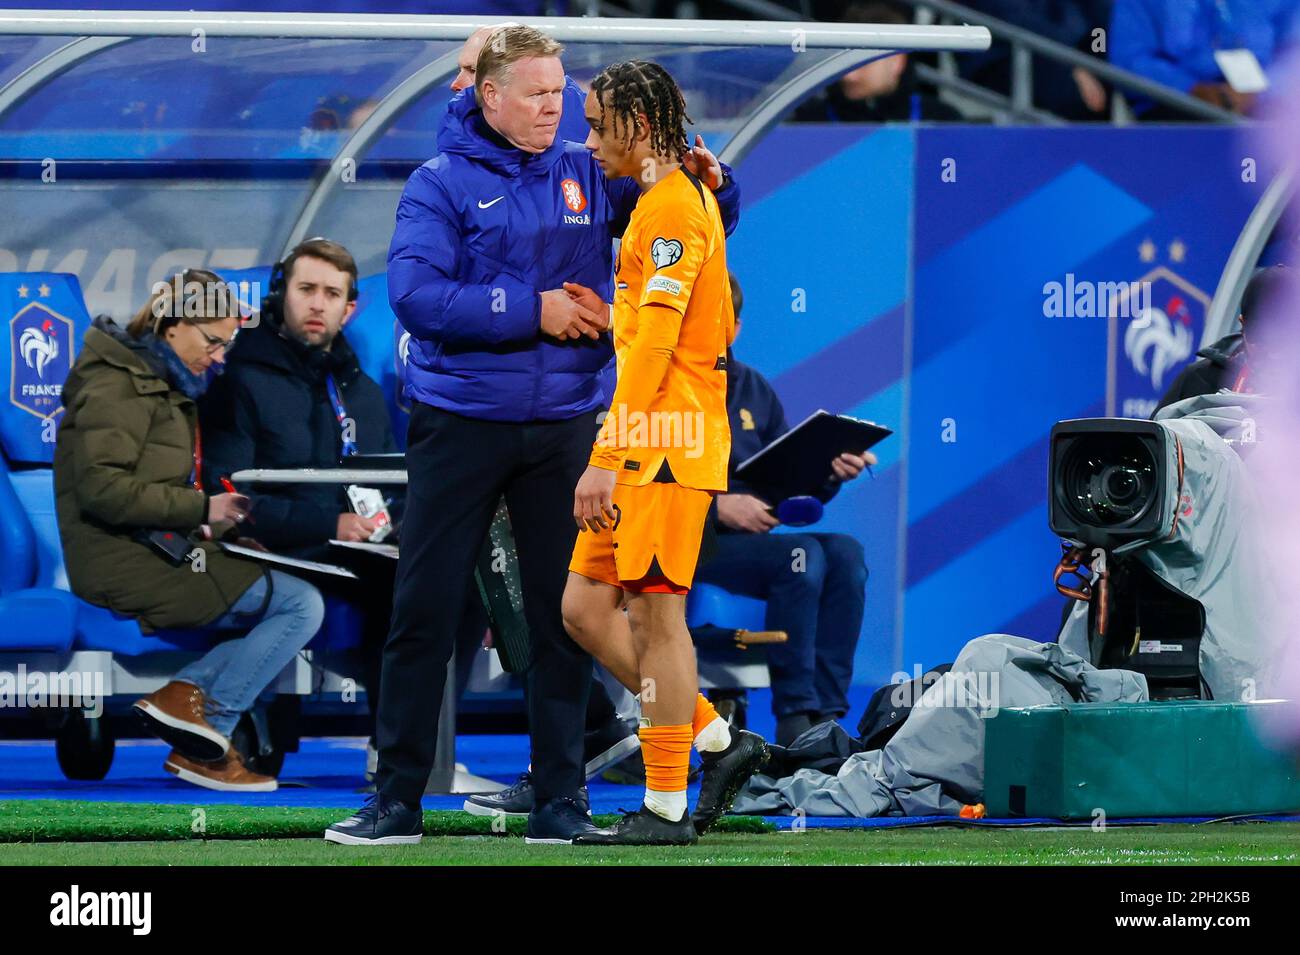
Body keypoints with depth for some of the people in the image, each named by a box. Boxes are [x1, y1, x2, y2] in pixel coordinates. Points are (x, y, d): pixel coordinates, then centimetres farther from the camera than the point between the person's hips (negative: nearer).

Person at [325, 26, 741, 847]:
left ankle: (560, 801, 11)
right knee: (425, 611, 0)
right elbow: (415, 295, -16)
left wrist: (711, 184, -8)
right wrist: (533, 310, -17)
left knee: (565, 613, 5)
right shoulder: (442, 184, -3)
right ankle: (398, 800, 7)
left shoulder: (590, 177, 7)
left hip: (564, 430, 3)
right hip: (460, 428, -3)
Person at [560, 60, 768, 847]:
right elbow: (720, 327, 24)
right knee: (586, 609, 9)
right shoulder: (684, 198, 18)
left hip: (665, 450, -10)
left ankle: (666, 809, -1)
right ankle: (720, 743, 13)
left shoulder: (673, 207, -13)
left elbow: (653, 343, -20)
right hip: (648, 448, 10)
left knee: (657, 617, -5)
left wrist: (606, 459, -23)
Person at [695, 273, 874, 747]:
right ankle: (795, 719, -29)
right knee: (800, 555, -30)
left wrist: (830, 473, -4)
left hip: (750, 540, 6)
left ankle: (826, 716, -25)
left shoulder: (752, 389, 20)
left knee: (845, 553, -22)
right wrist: (715, 506, -21)